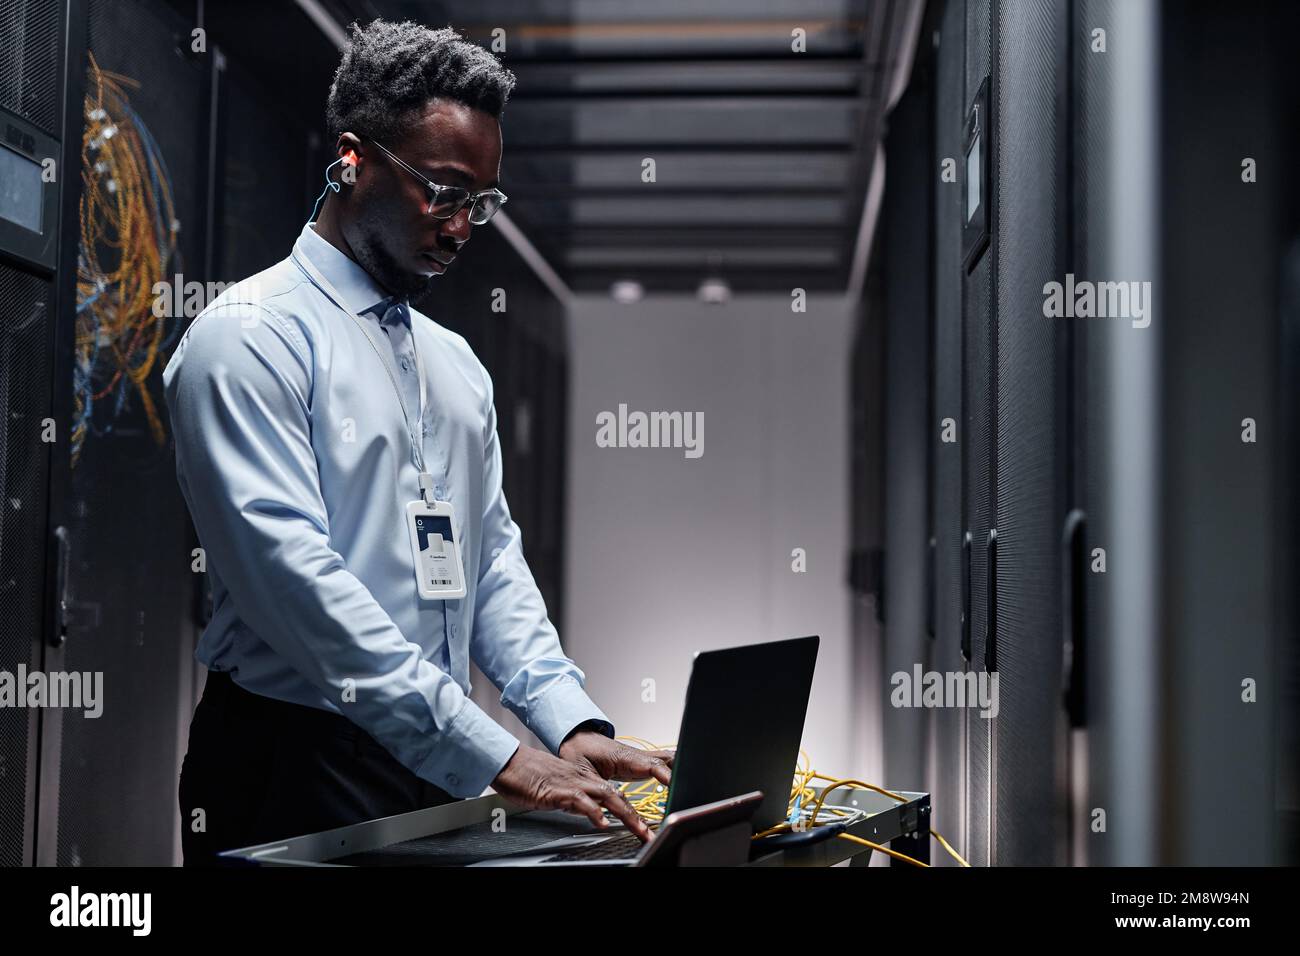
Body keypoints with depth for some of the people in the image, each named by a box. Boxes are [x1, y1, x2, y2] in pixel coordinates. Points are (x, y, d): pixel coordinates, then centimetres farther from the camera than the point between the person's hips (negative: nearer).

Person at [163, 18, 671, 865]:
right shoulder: (254, 338, -11)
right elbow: (295, 574, -21)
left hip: (439, 770, 7)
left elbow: (495, 561, 12)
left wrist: (572, 725, -5)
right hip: (298, 770, -7)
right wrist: (499, 758, -25)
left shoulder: (456, 364, 14)